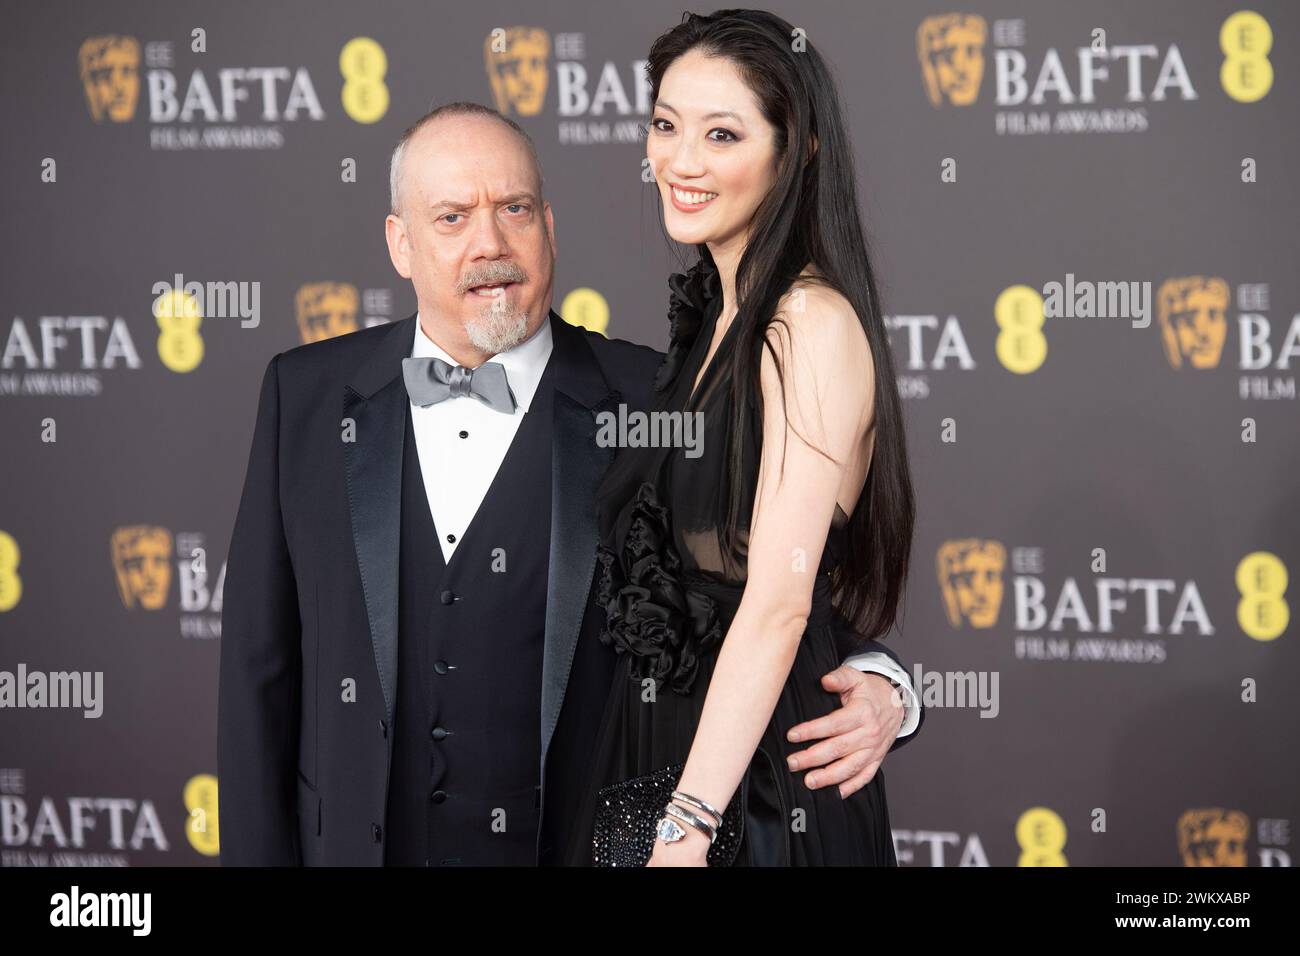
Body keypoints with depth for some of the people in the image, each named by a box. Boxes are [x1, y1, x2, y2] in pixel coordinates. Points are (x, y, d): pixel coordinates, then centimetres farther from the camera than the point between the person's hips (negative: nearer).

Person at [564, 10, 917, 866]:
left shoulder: (813, 322, -15)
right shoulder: (713, 314, 11)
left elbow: (779, 601, -22)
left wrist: (688, 826, -26)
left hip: (763, 778, -8)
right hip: (666, 737, 8)